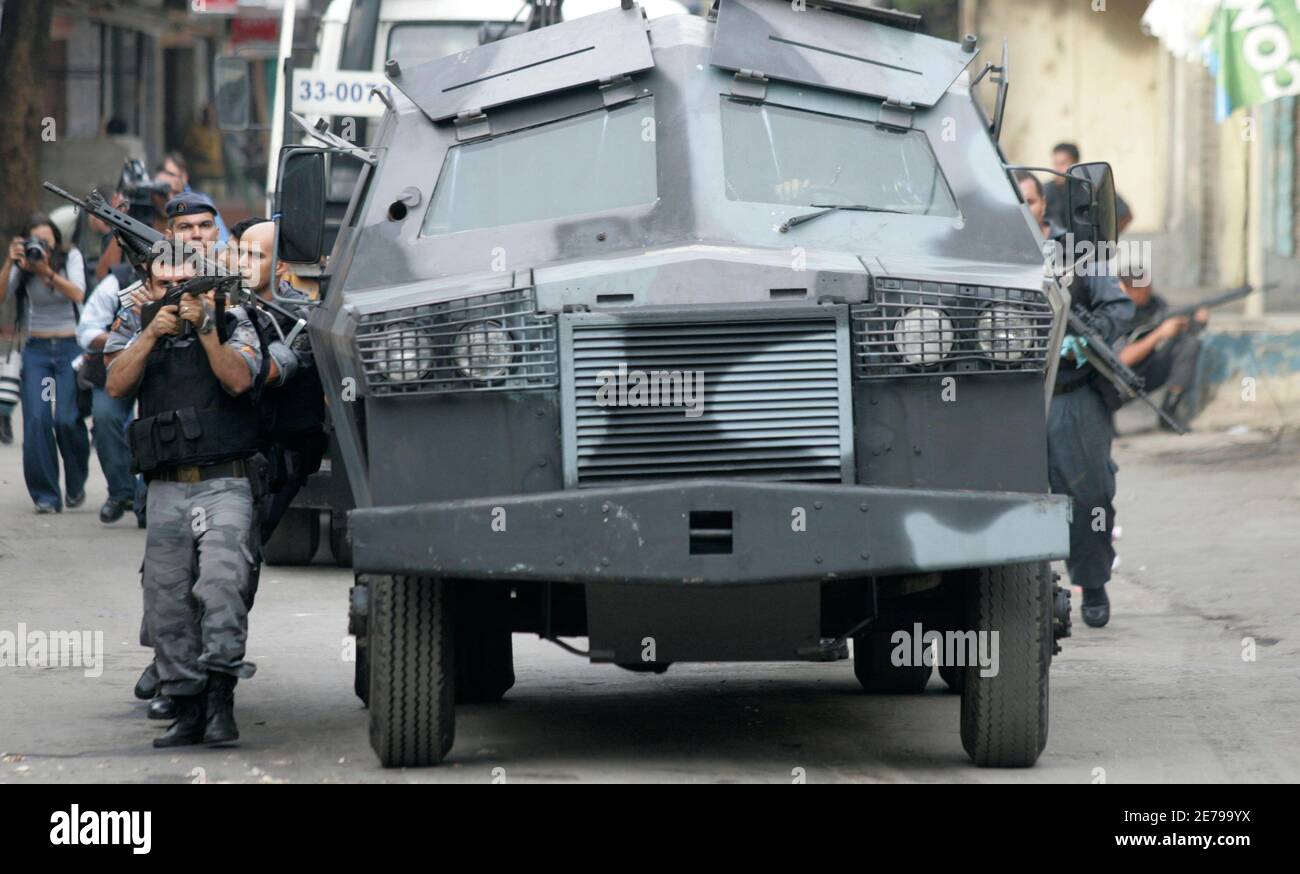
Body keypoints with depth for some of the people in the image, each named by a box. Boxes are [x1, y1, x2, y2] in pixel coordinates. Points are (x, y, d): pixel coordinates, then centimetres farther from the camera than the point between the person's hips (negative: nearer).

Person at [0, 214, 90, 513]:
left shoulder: (71, 257, -1)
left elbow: (78, 294, -16)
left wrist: (47, 272, -28)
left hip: (70, 347, -2)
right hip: (36, 350, 2)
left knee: (67, 420, -13)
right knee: (36, 419, -14)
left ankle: (76, 486, 12)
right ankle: (46, 495, -7)